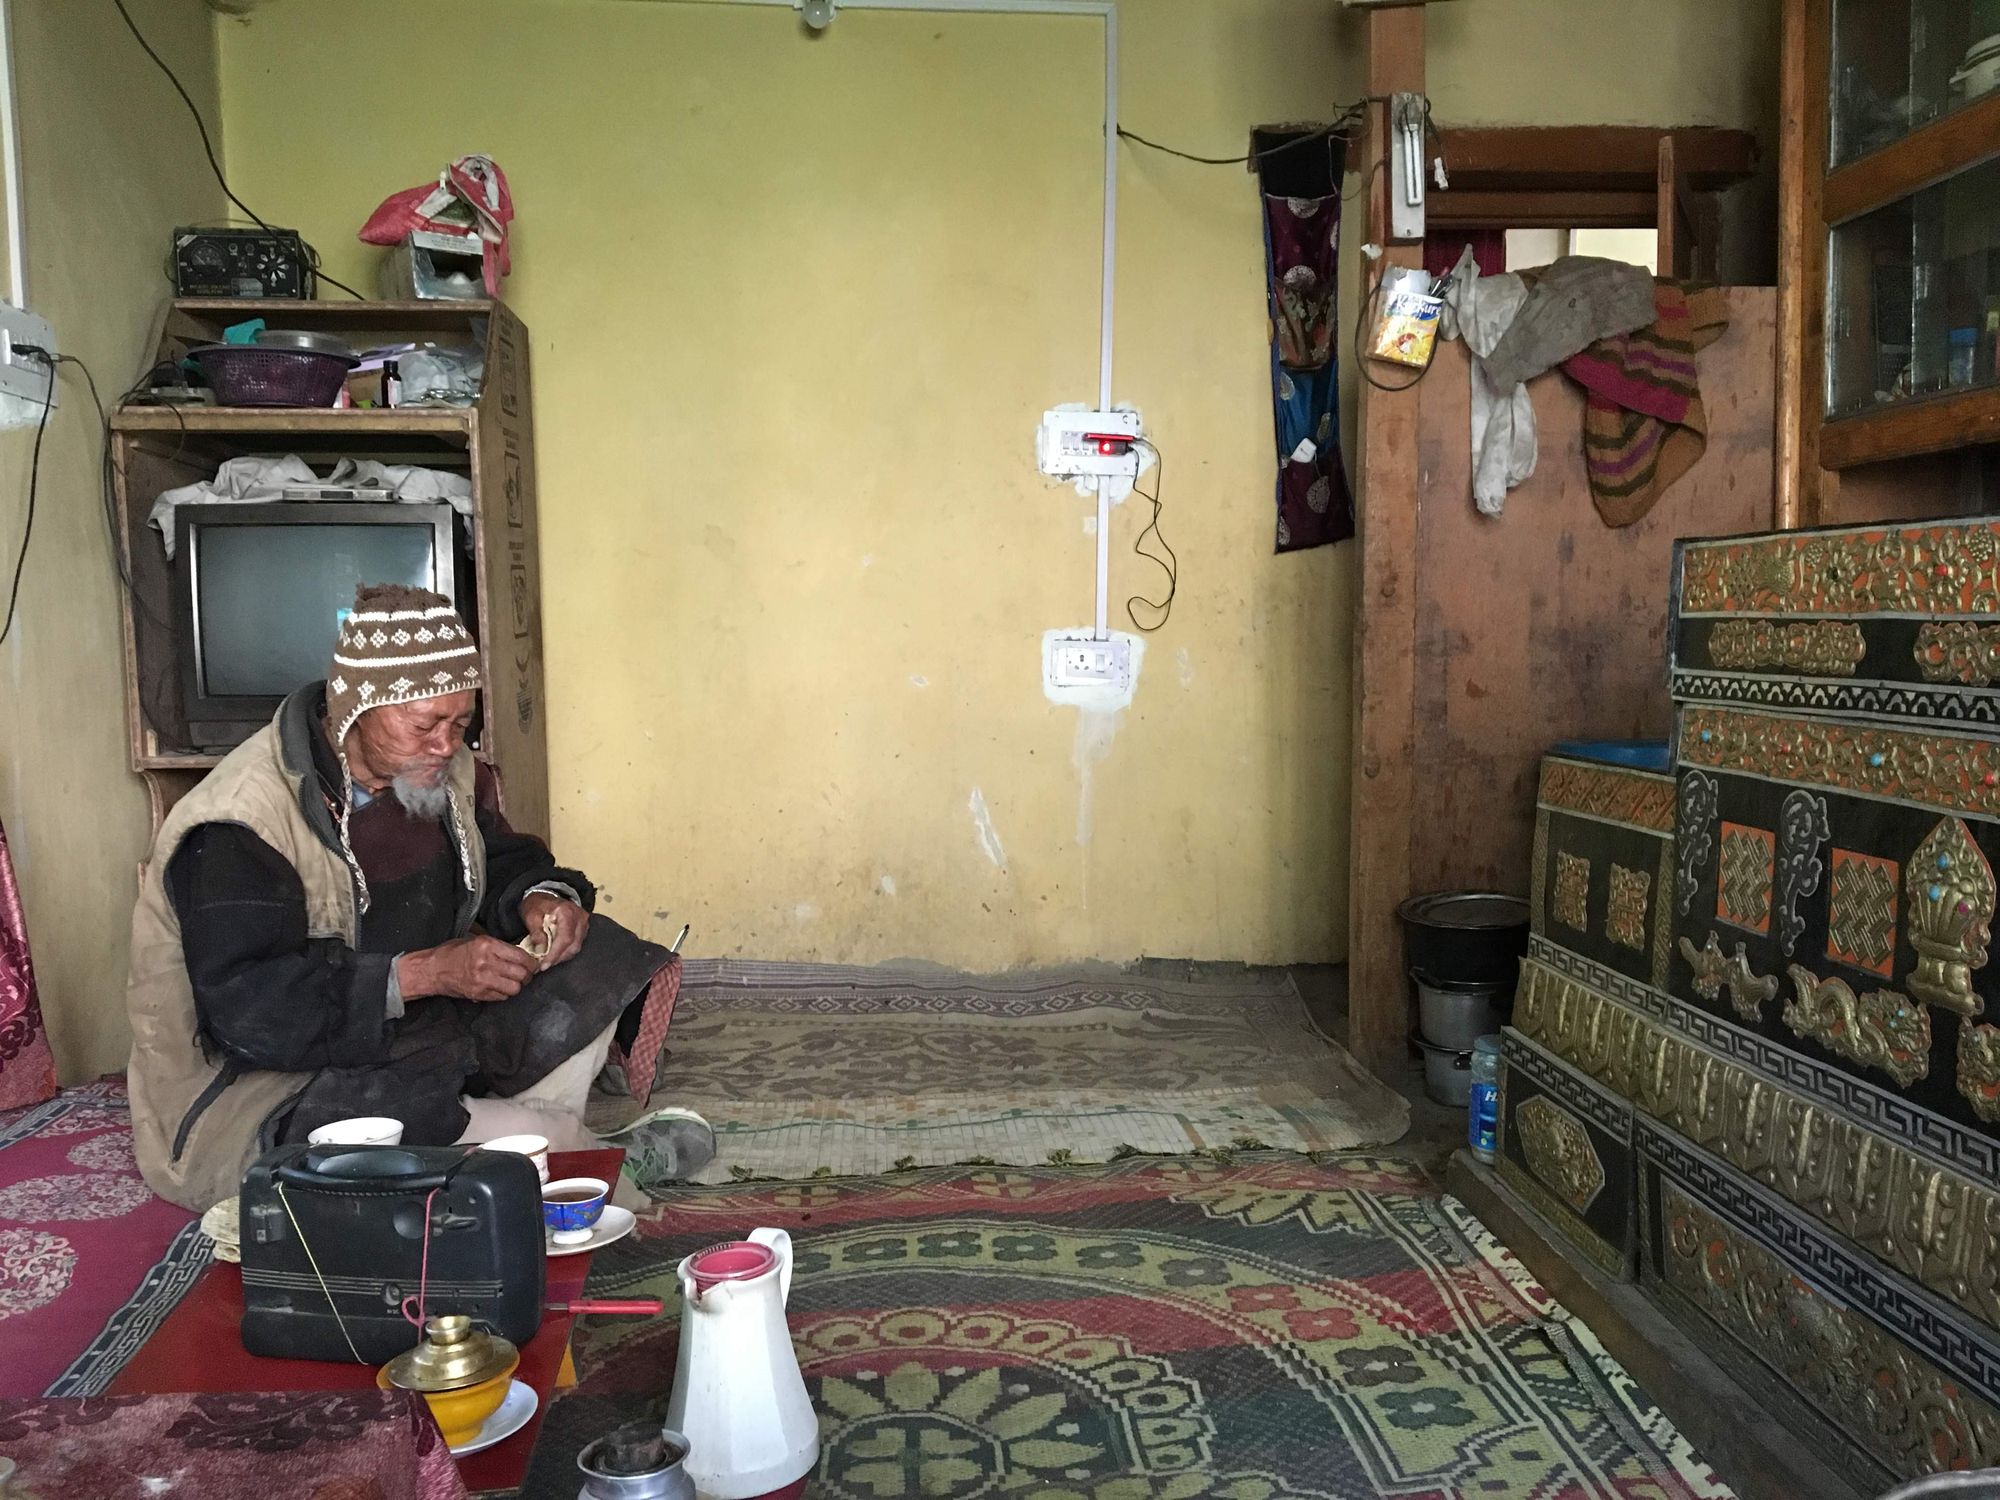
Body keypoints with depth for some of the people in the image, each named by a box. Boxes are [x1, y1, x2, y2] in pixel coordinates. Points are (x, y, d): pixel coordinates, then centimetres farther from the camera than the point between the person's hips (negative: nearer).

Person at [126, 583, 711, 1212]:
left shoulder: (445, 774, -1)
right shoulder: (241, 823, -23)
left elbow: (503, 862, 14)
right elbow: (247, 1011, -30)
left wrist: (541, 898, -11)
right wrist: (423, 972, -34)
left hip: (419, 1047, 7)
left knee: (595, 956, -7)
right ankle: (597, 1153, -13)